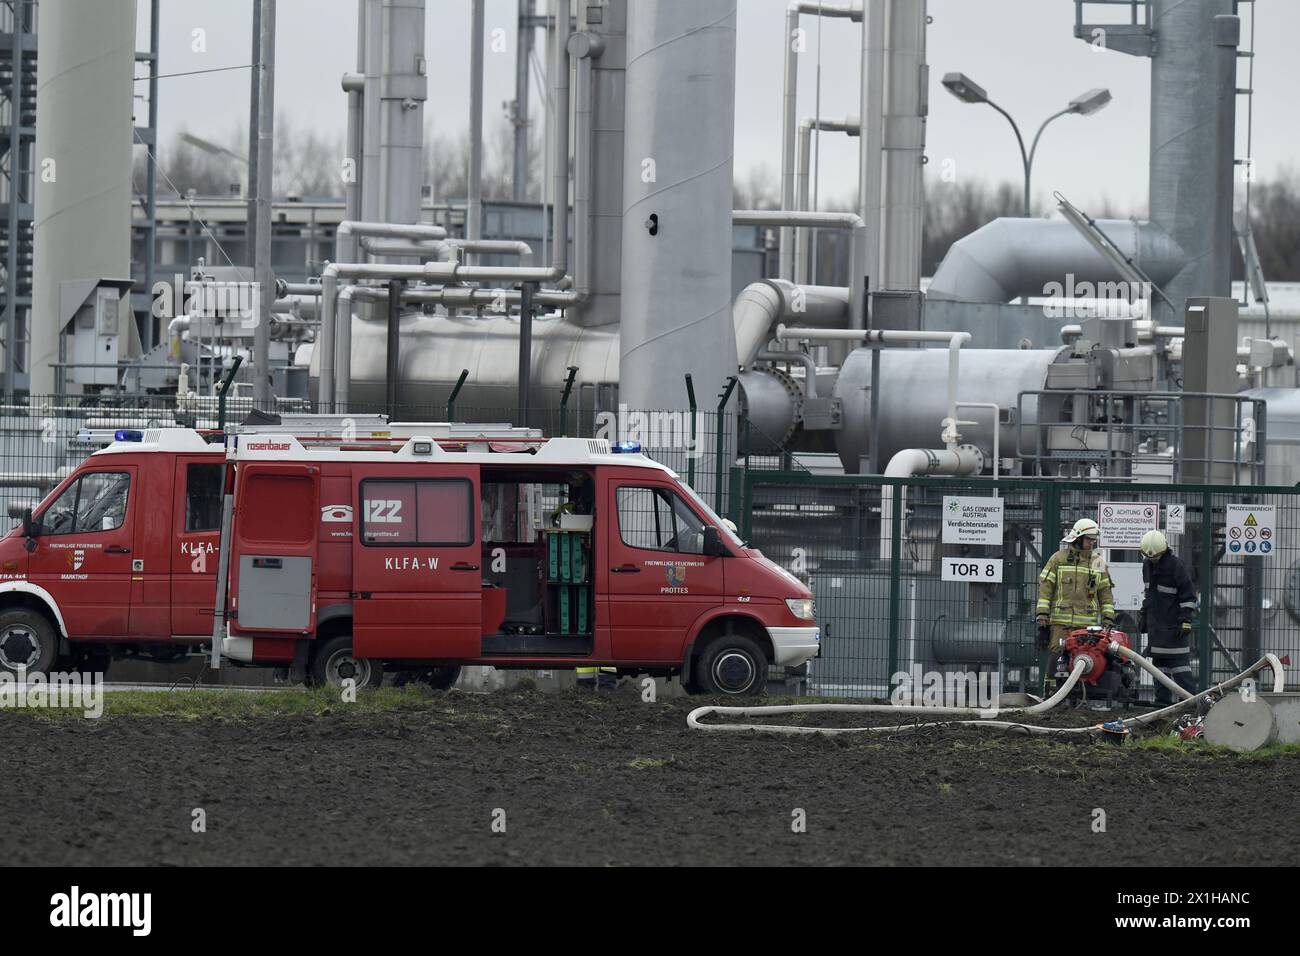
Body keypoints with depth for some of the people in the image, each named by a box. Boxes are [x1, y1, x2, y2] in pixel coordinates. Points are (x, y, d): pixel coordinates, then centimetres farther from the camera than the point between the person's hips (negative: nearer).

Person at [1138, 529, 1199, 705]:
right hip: (1156, 623, 8)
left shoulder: (1175, 565, -13)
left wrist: (1186, 619, -16)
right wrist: (1143, 614, 26)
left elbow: (1189, 594, -12)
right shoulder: (1147, 565, 11)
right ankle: (1163, 700, 11)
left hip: (1174, 623, -8)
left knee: (1179, 663, -11)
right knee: (1159, 662, 8)